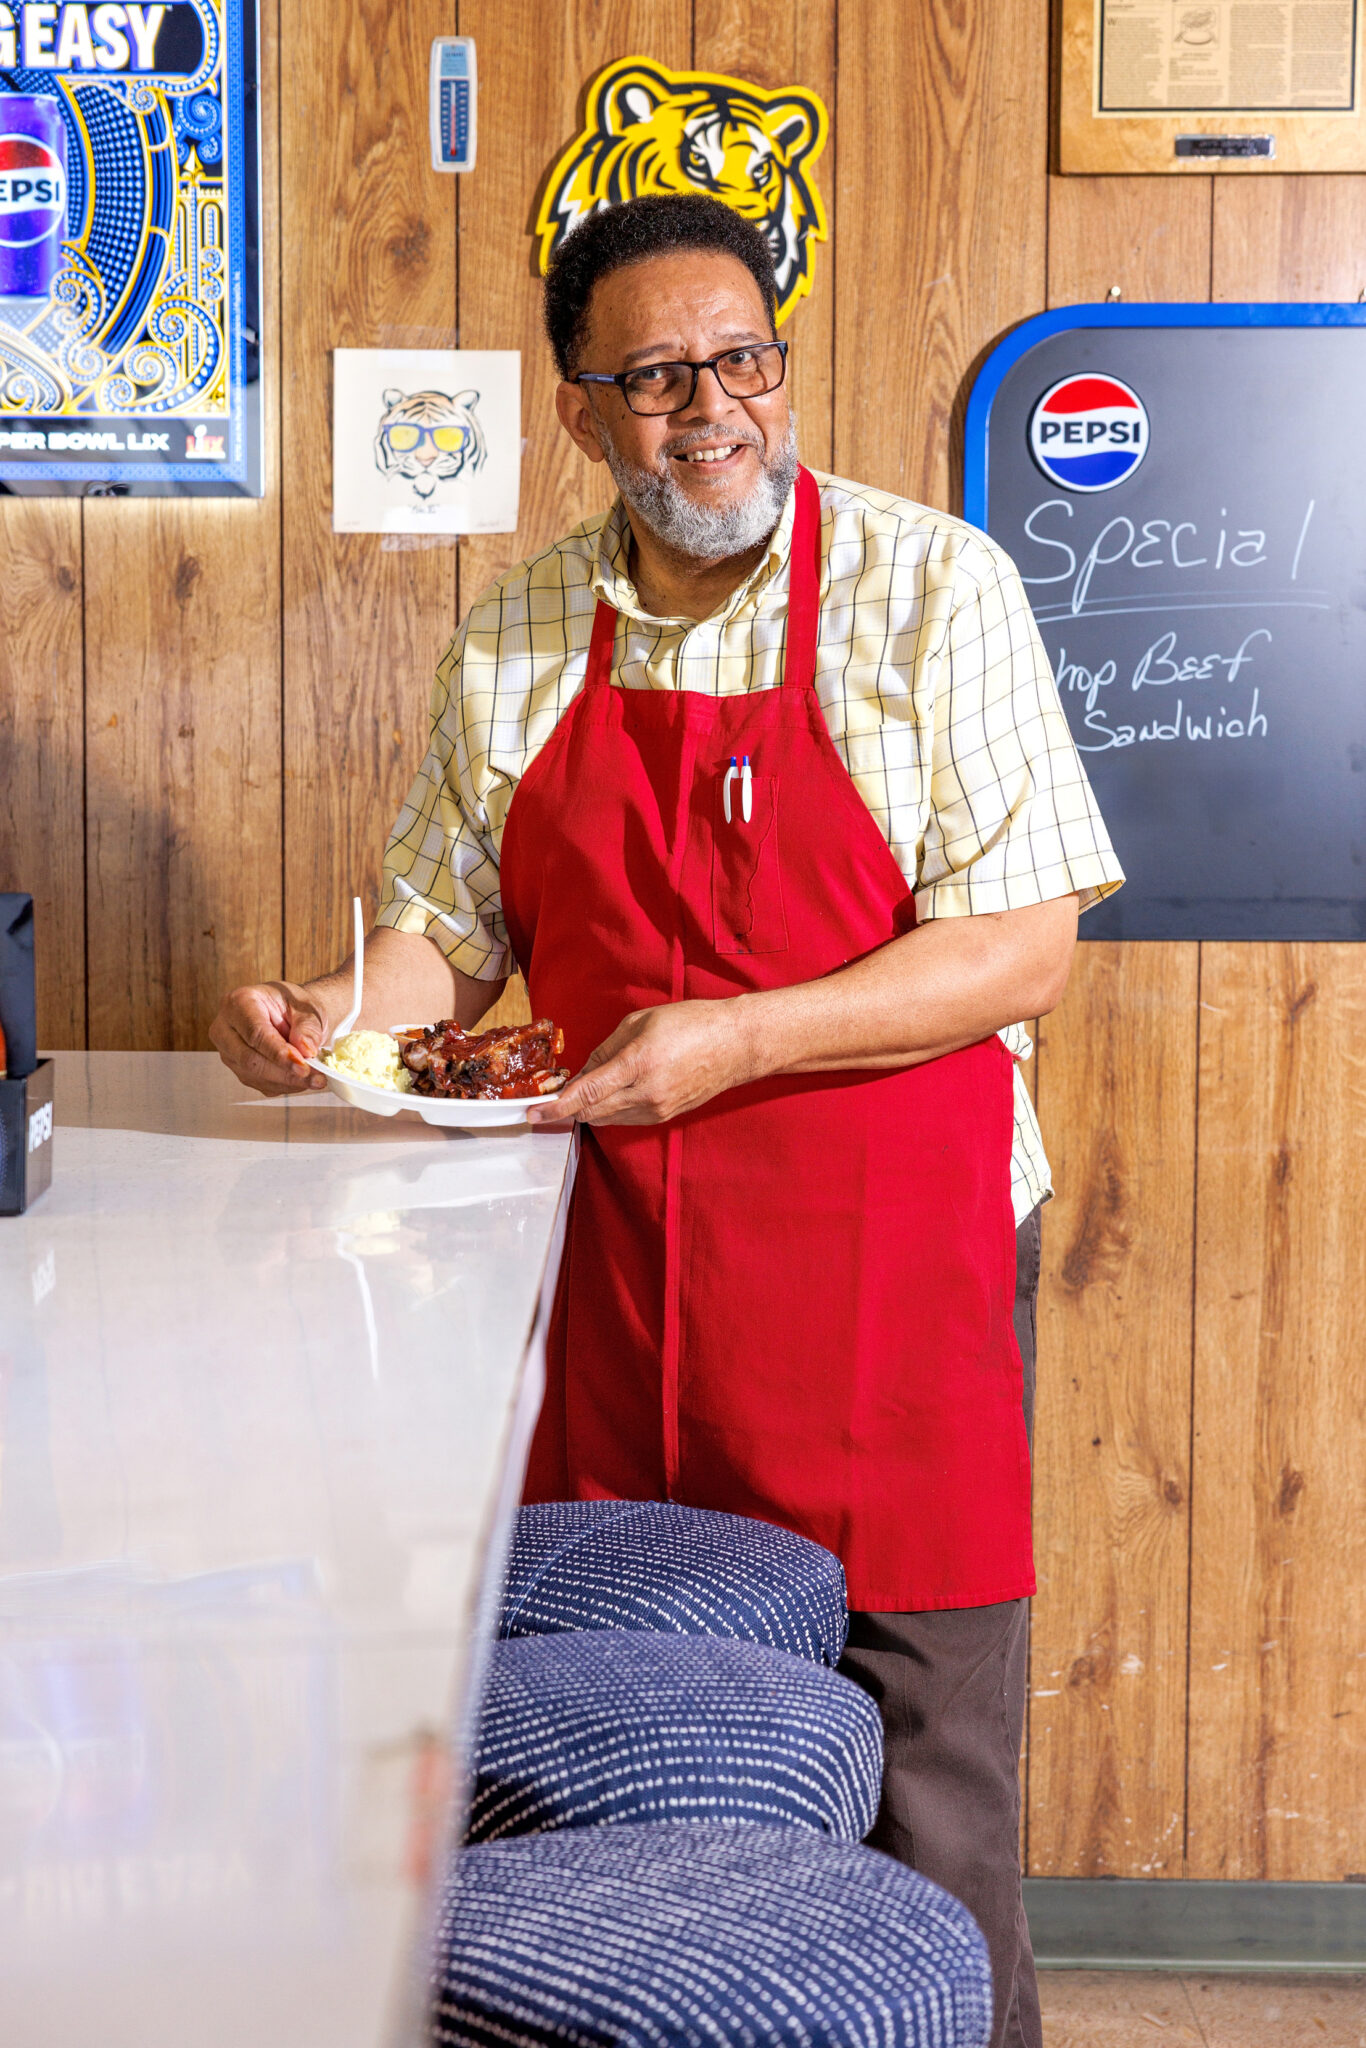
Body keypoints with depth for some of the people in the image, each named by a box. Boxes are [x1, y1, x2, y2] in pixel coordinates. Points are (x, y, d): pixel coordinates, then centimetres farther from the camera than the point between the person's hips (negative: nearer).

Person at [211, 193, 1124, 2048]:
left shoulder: (932, 589, -7)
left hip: (888, 1259, -4)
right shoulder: (519, 639, 7)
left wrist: (736, 1037, -21)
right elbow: (453, 923, 15)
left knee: (917, 1745, 3)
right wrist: (334, 1016, -5)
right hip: (617, 1256, 4)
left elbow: (1022, 949, -12)